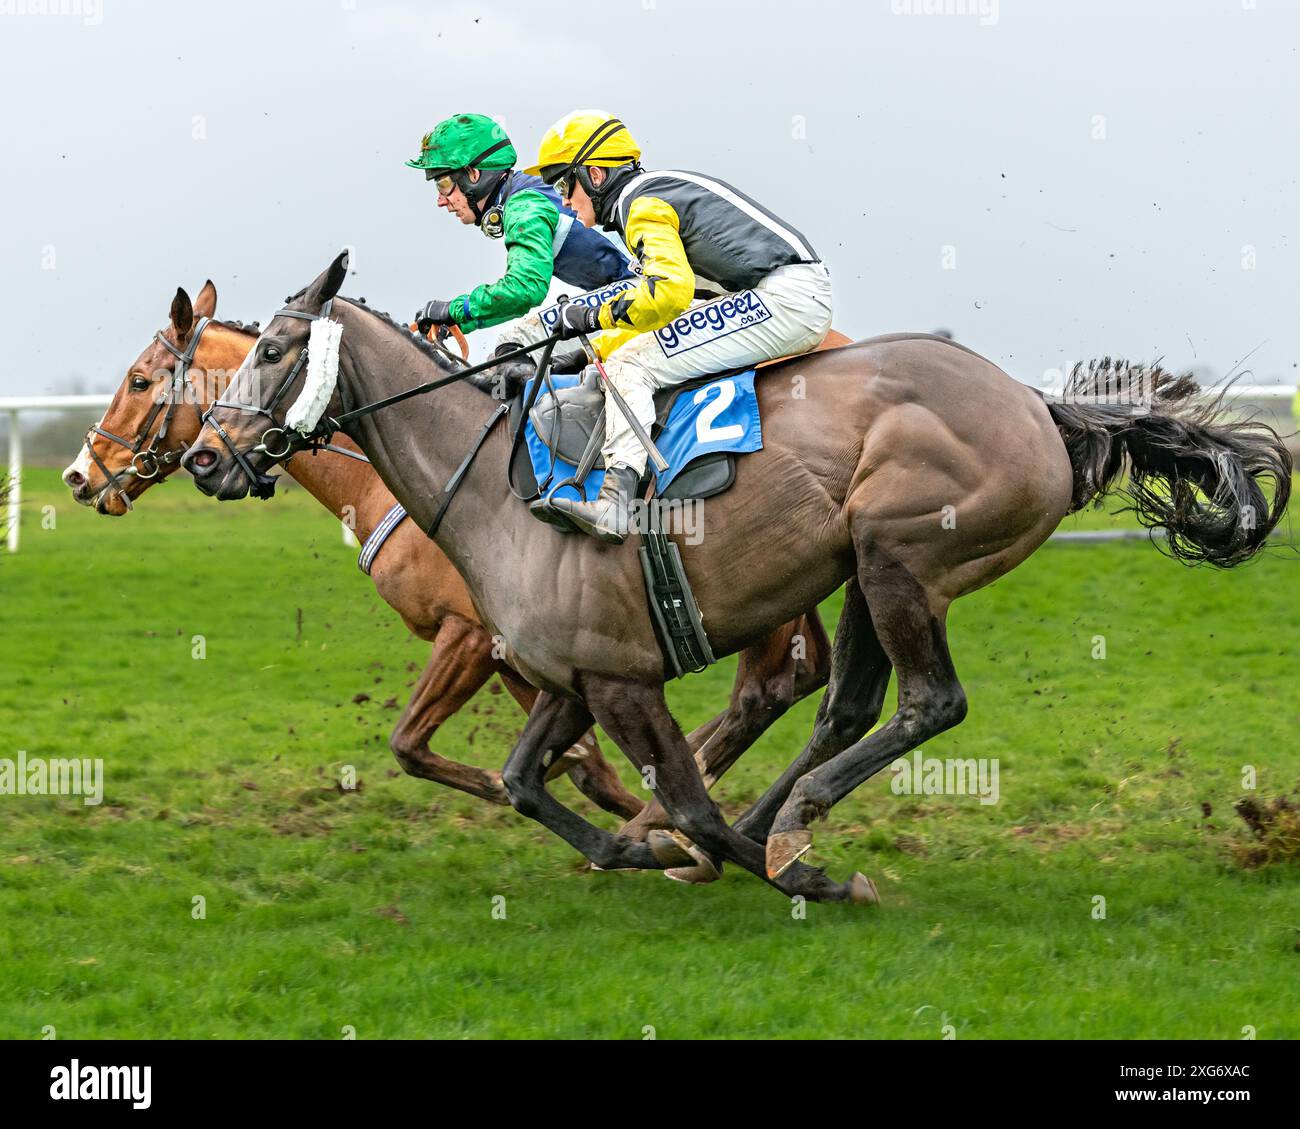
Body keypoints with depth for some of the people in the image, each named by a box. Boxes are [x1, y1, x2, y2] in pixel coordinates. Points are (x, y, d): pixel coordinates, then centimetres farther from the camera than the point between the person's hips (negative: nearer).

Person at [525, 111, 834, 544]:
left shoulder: (642, 204, -7)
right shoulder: (663, 190, 25)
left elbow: (668, 292, -24)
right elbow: (663, 312, 30)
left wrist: (594, 317, -10)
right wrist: (590, 350, 22)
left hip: (781, 297, -11)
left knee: (631, 365, -13)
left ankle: (615, 504, -27)